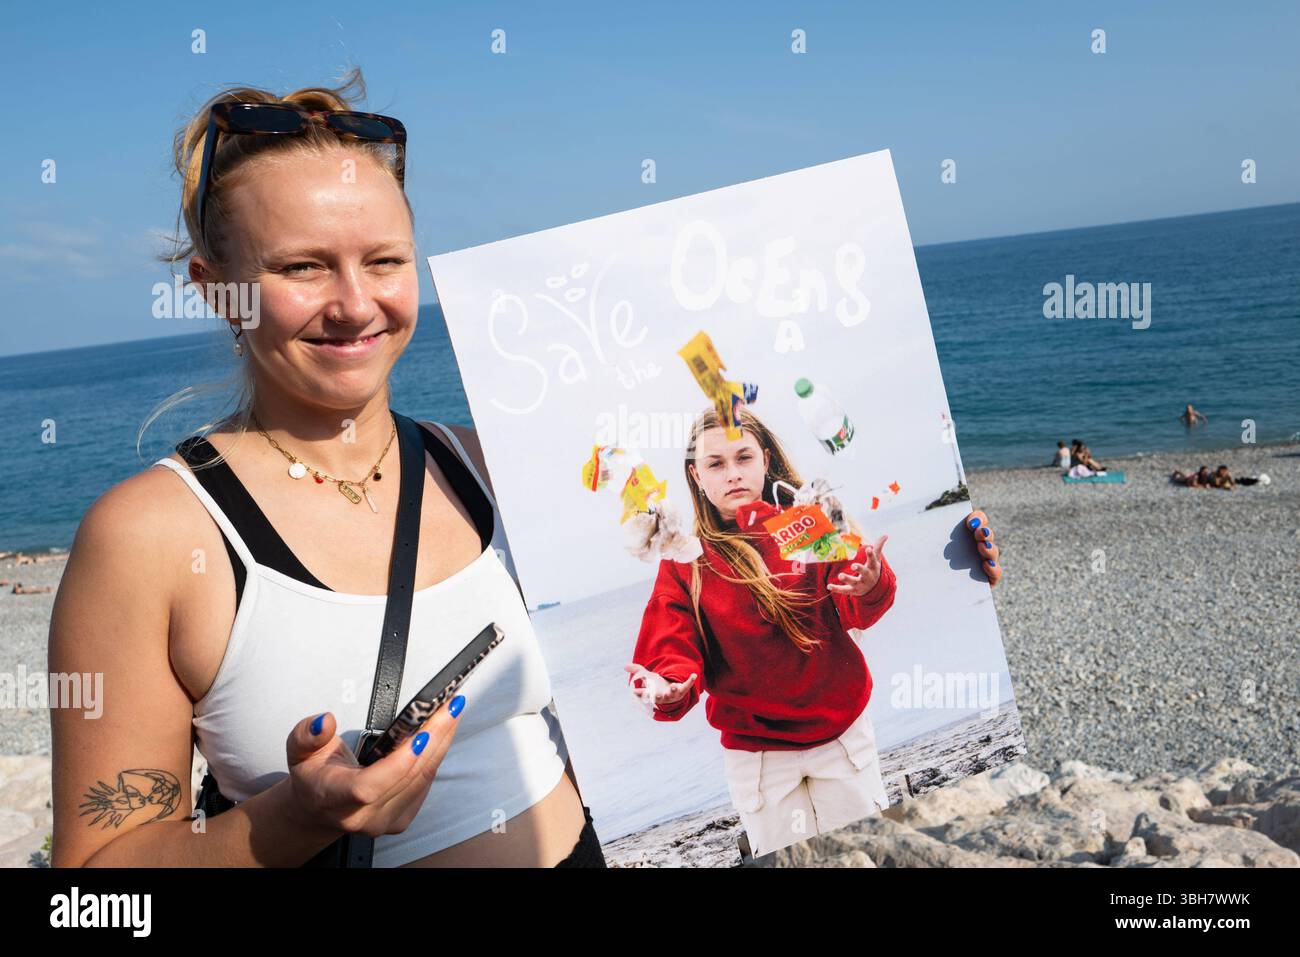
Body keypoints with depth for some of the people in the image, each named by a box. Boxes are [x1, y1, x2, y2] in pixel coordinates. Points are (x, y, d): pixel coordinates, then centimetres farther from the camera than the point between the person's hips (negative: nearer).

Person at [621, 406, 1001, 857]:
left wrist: (871, 586, -40)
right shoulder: (684, 561, -7)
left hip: (841, 732, 1)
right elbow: (673, 656, -12)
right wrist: (669, 692, -35)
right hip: (754, 752, -1)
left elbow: (857, 612, -16)